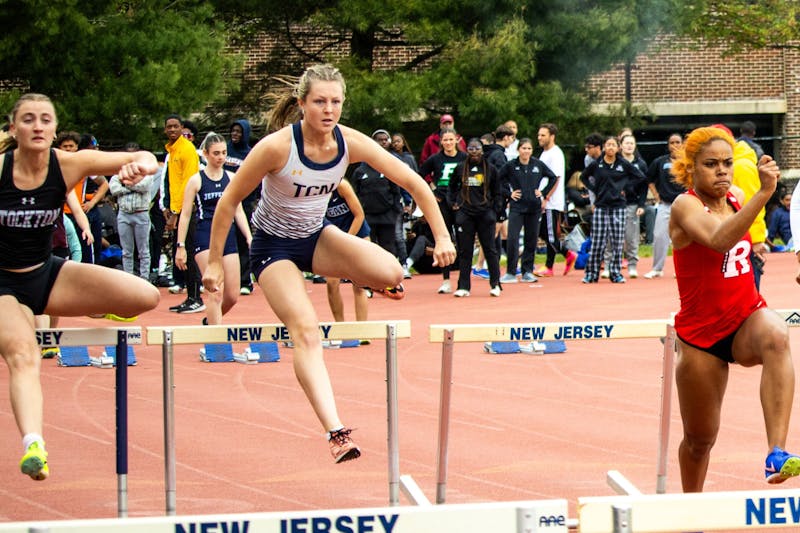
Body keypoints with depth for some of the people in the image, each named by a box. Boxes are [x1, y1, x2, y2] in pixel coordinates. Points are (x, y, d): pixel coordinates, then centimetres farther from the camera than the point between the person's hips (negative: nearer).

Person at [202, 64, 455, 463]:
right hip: (274, 245, -4)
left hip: (317, 236, 4)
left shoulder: (350, 143, -16)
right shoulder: (277, 147, -26)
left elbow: (414, 183, -7)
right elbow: (229, 201, -16)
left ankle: (332, 277, 12)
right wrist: (214, 263, -12)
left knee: (390, 272, -23)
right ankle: (336, 433, -31)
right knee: (306, 331, -24)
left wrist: (442, 237, -10)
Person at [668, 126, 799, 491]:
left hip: (748, 319, 3)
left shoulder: (736, 197, 5)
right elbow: (719, 239, -39)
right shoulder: (685, 206, -14)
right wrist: (765, 193, -48)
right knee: (700, 439, 8)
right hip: (701, 336, -3)